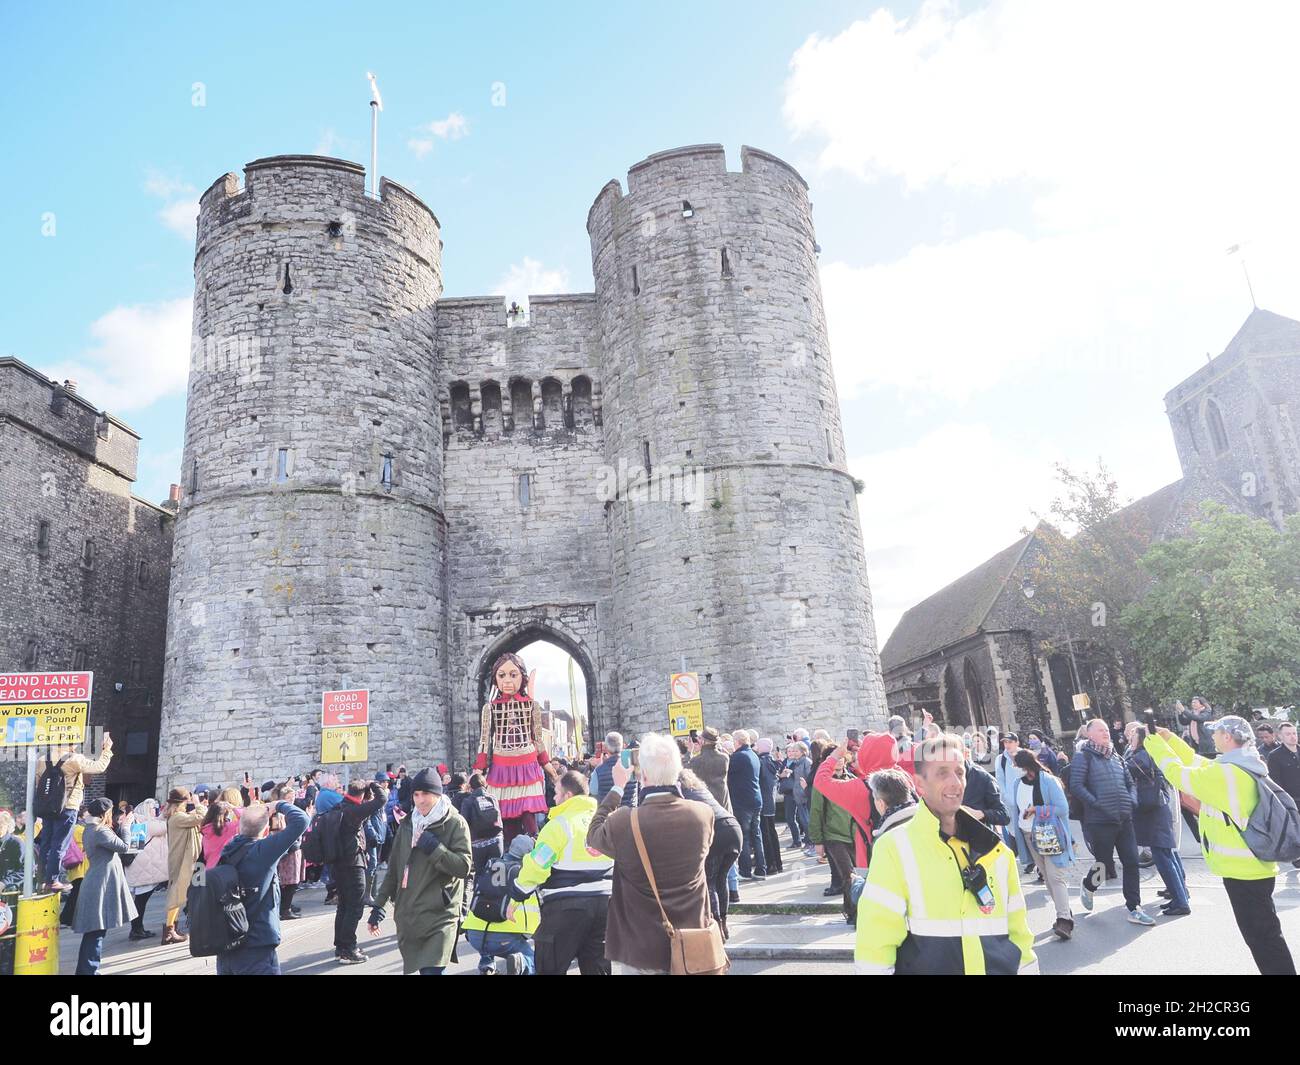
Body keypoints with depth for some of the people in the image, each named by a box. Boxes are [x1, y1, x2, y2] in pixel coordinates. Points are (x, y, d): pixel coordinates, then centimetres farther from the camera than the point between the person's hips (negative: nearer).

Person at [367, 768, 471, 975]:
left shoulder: (455, 824, -5)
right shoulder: (408, 825, 11)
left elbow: (463, 867, -11)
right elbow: (394, 868, 17)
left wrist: (434, 849, -19)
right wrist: (379, 904, 15)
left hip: (440, 914, -5)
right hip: (407, 915, 5)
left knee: (431, 970, -16)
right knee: (421, 969, 9)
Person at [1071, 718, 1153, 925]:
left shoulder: (1117, 757, 14)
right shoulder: (1084, 757, -7)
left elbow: (1130, 782, 21)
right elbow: (1076, 785, -14)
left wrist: (1133, 801, 4)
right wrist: (1097, 804, -18)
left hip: (1124, 820, 6)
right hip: (1100, 821, -6)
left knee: (1131, 862, 3)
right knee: (1103, 862, 3)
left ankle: (1134, 908, 11)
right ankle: (1088, 888, 32)